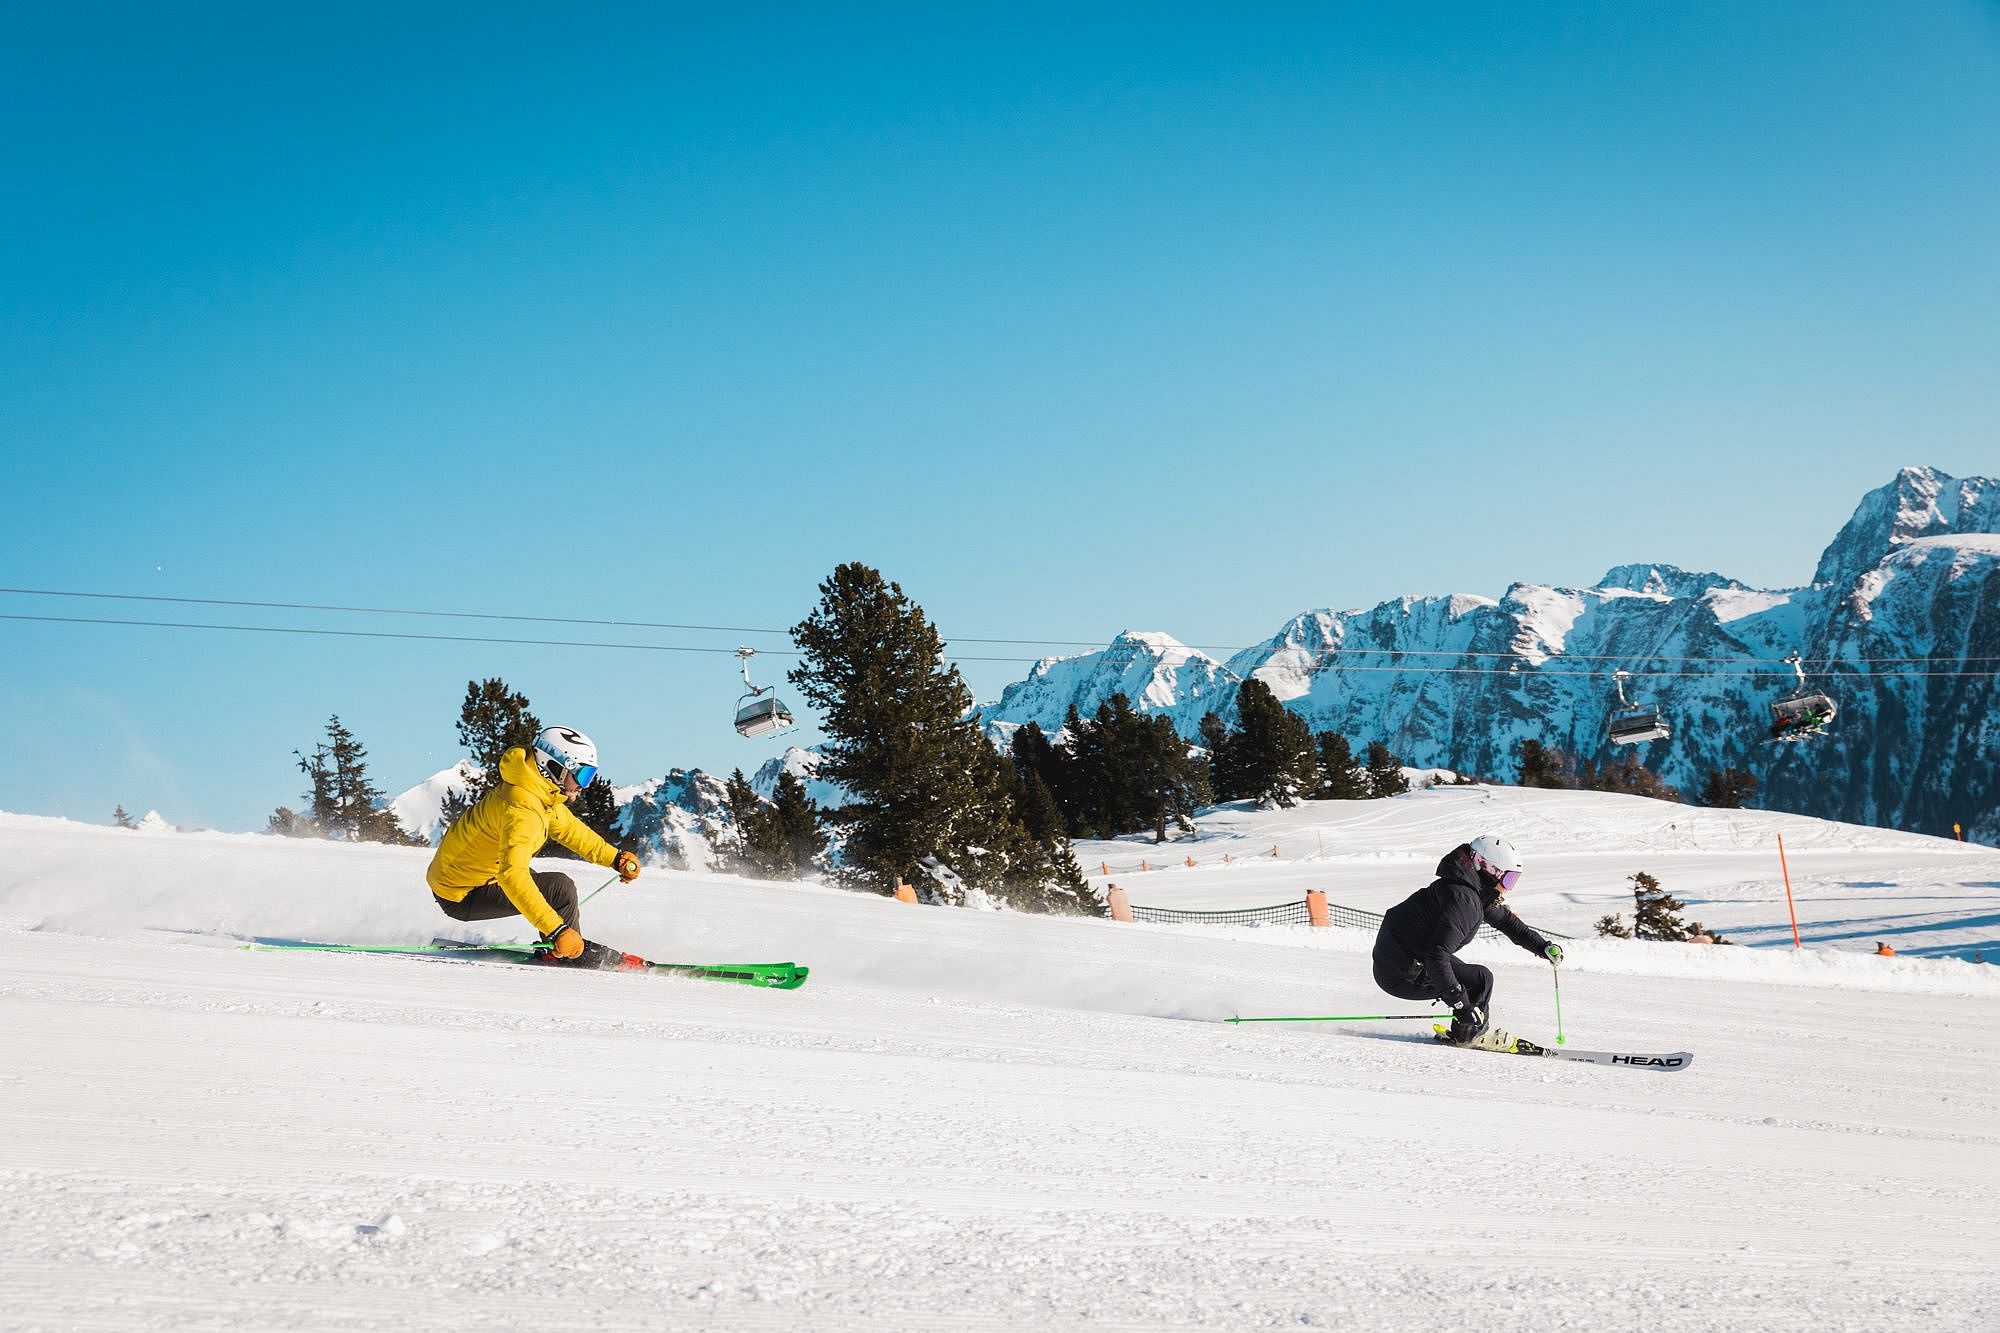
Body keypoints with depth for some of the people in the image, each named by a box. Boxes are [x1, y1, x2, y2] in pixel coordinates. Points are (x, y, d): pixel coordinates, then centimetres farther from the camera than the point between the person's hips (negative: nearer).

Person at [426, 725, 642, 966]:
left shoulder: (543, 792, 1)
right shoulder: (522, 811, -30)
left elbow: (568, 827, 20)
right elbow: (513, 877, -40)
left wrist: (614, 857, 16)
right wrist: (557, 930, -43)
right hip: (461, 897, -10)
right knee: (560, 888, -17)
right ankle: (572, 955, 1)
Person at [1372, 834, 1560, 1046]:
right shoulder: (1463, 899, -24)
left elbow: (1505, 919, 26)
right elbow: (1437, 957, -30)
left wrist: (1543, 947, 21)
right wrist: (1461, 1004, -27)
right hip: (1402, 976, -10)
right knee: (1481, 979, -5)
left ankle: (1464, 1033, 26)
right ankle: (1467, 1035, 12)